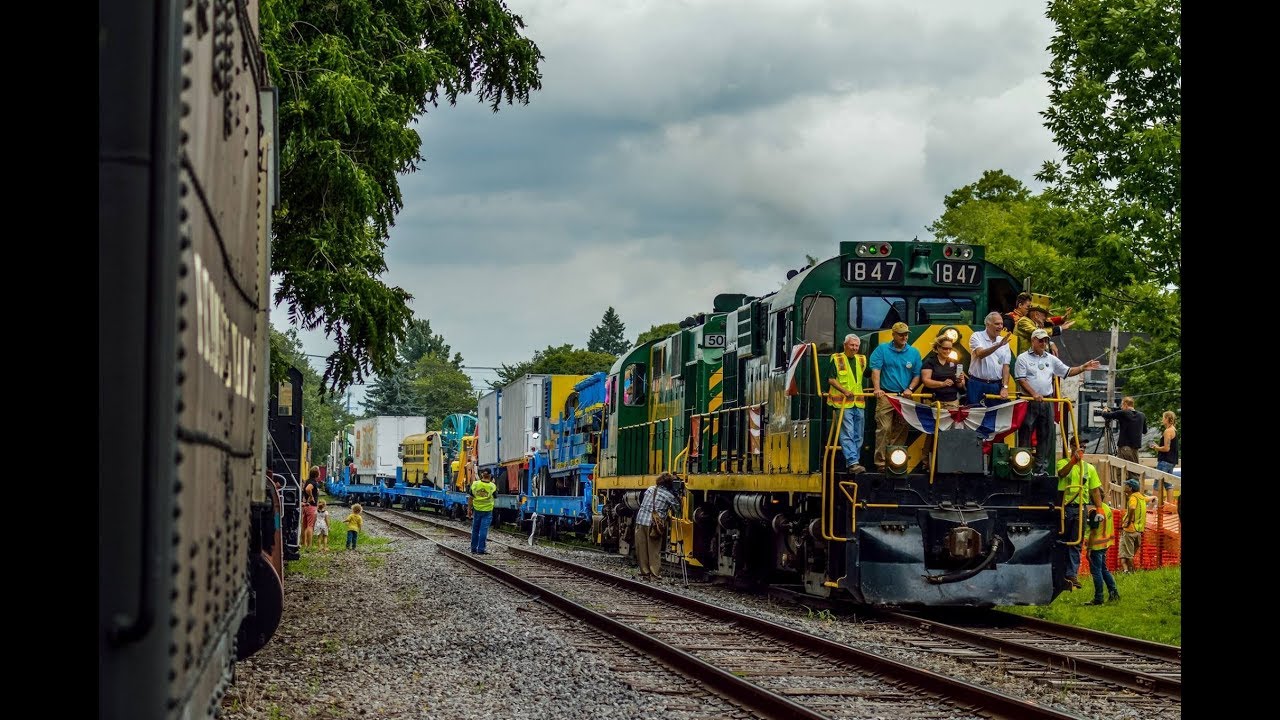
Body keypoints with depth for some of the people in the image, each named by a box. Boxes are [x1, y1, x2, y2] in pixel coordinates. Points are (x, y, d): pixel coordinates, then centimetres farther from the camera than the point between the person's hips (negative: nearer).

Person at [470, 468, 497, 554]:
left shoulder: (475, 484, -6)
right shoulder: (492, 486, -12)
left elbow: (471, 498, -1)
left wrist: (469, 509, 9)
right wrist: (492, 482, 14)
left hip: (477, 509, 2)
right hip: (487, 511, -2)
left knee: (475, 530, 13)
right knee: (483, 530, -1)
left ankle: (474, 549, 19)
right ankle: (481, 549, -3)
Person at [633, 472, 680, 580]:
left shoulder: (650, 489, 11)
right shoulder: (669, 496, 0)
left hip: (640, 522, 3)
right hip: (653, 524, -3)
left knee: (642, 549, 9)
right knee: (654, 550, 4)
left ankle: (645, 573, 13)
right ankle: (655, 575, 2)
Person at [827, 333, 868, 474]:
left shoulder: (862, 360, 17)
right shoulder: (836, 359, 1)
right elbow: (830, 379, -6)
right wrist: (844, 391, -17)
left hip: (859, 403, 6)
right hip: (843, 403, -6)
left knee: (858, 436, 7)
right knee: (847, 434, -13)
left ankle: (852, 463, 16)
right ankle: (852, 463, -20)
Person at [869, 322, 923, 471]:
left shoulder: (913, 353, 11)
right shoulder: (882, 349, 5)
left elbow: (917, 375, 11)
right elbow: (875, 370, -3)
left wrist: (910, 389, -5)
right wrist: (877, 388, -16)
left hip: (905, 397, 3)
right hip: (886, 396, -3)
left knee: (901, 431, 3)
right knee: (883, 429, -10)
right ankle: (880, 462, -8)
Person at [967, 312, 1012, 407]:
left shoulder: (1004, 341, 9)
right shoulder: (977, 337, -2)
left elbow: (1006, 366, 6)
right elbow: (980, 354, -21)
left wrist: (1005, 387, -5)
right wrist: (998, 345, -34)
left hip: (996, 385, 3)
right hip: (977, 385, -3)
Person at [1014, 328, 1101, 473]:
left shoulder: (1051, 359, 16)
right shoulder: (1023, 358, 0)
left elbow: (1067, 372, 15)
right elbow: (1021, 379, -8)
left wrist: (1083, 368, 0)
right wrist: (1034, 394, -19)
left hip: (1047, 402, 5)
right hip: (1029, 402, -5)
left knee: (1046, 435, 5)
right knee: (1025, 435, -5)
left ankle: (1041, 468, 10)